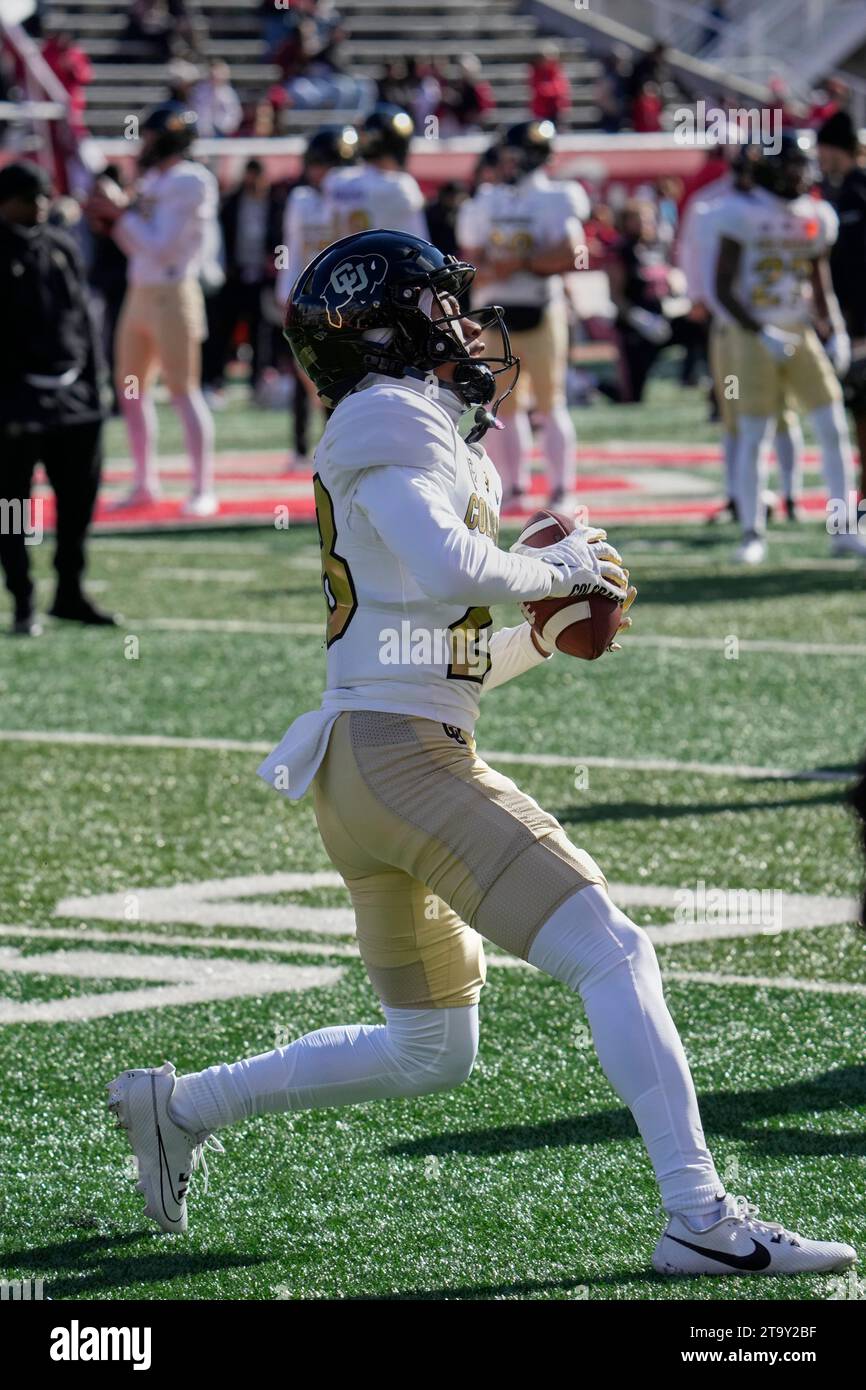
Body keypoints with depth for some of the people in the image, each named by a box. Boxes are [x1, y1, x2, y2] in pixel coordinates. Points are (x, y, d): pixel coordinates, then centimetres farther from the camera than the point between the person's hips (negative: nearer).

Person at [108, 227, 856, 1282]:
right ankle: (701, 1219, -20)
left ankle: (180, 1106, 24)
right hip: (403, 753, -10)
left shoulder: (436, 440, 23)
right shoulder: (387, 420, -6)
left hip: (360, 764, 10)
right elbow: (449, 571, -24)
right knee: (611, 956, -15)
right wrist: (555, 570, -6)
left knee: (431, 1051, 18)